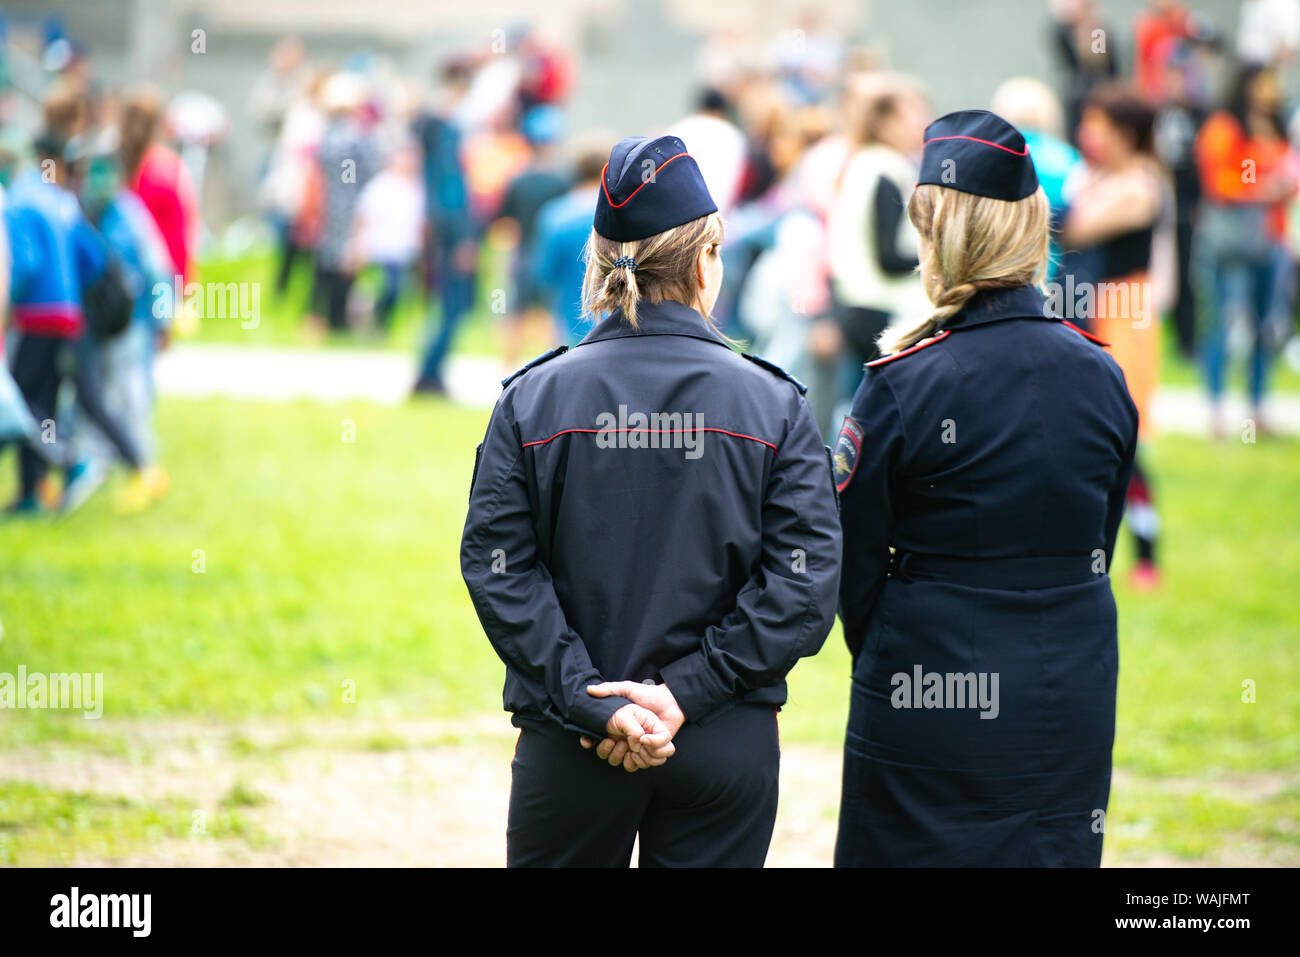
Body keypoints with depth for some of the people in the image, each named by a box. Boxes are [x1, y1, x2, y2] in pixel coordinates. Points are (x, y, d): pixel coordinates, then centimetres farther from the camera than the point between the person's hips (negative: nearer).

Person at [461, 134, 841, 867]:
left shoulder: (532, 400, -1)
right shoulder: (773, 405, -2)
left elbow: (497, 570, -9)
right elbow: (806, 581, -10)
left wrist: (591, 703, -11)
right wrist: (687, 694, -12)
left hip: (568, 744, 0)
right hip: (729, 744, 0)